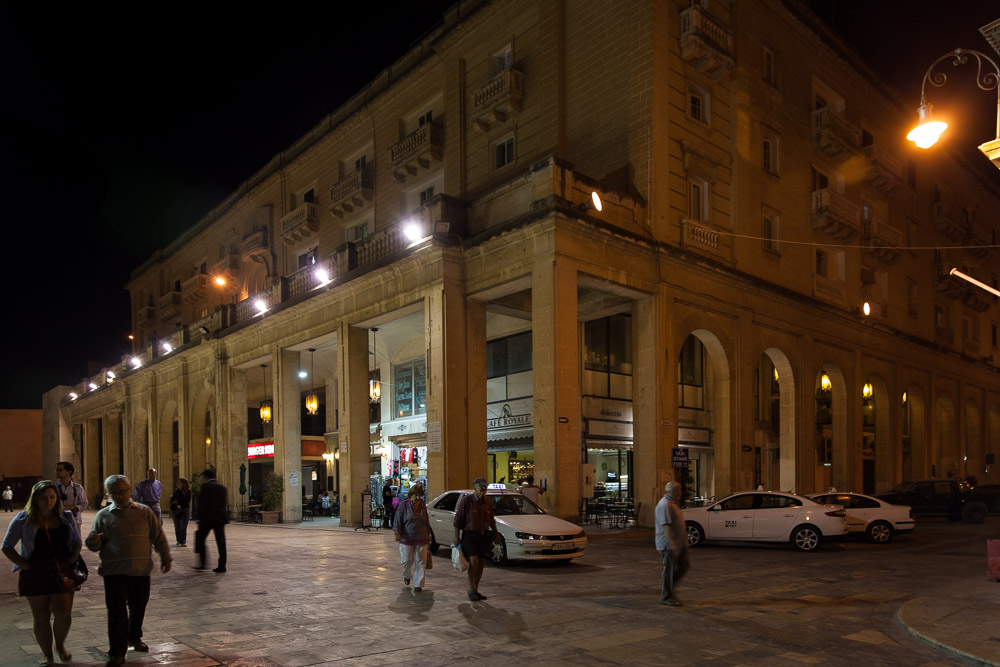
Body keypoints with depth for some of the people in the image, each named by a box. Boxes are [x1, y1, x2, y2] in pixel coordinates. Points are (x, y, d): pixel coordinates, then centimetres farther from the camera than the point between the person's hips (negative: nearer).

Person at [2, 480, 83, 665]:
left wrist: (71, 560, -1)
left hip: (62, 572, 1)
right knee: (41, 618, 6)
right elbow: (7, 547, 2)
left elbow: (76, 542, 16)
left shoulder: (66, 517, 7)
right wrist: (26, 565, -8)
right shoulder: (23, 520, -1)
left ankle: (60, 645, 23)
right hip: (35, 574, -1)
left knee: (64, 615, -6)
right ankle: (48, 656, 23)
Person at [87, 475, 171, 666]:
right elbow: (95, 544, 7)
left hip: (141, 571, 2)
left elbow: (158, 537, 9)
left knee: (138, 607, 13)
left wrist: (165, 558, 6)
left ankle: (135, 638, 37)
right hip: (114, 571, -2)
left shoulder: (144, 512, 6)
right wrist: (93, 542, -17)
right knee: (116, 611, -6)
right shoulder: (103, 515, 4)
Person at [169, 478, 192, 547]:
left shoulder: (188, 491, -2)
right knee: (177, 527, 5)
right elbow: (172, 500, 10)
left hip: (185, 510, -4)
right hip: (176, 511, 4)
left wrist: (178, 501, -7)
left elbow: (187, 501, -6)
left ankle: (183, 542, 2)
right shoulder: (176, 491, 10)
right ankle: (179, 541, 16)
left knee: (183, 527, -3)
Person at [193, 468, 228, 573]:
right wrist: (220, 515, 16)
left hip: (208, 518, -6)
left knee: (200, 539, 11)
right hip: (221, 518, 6)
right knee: (221, 542, 4)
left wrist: (200, 518, -8)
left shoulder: (205, 486, -7)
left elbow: (202, 504, -12)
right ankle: (221, 566, 2)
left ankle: (202, 563, 10)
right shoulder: (222, 487, 12)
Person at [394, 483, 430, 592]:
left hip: (421, 539, 3)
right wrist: (397, 533, -19)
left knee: (420, 562, 0)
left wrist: (428, 535, 18)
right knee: (407, 561, 5)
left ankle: (418, 585, 6)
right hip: (407, 538, -3)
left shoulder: (423, 505, 9)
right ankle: (407, 576, 36)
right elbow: (398, 520, -8)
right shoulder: (404, 505, -4)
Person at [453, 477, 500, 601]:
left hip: (484, 536, 5)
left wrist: (495, 533, 10)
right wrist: (457, 537, -11)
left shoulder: (488, 502, 7)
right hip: (469, 535, -5)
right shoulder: (466, 500, -10)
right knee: (473, 560, -18)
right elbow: (458, 520, -8)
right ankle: (470, 586, 3)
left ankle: (475, 590, 18)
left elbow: (491, 520, 19)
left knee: (481, 563, 5)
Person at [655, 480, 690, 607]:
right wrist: (672, 544, -31)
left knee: (684, 565, 11)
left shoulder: (673, 503, 15)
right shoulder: (665, 505, -18)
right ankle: (666, 597, 7)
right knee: (669, 569, -3)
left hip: (679, 543, 10)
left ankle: (666, 586, 23)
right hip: (669, 544, -10)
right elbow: (665, 526, -26)